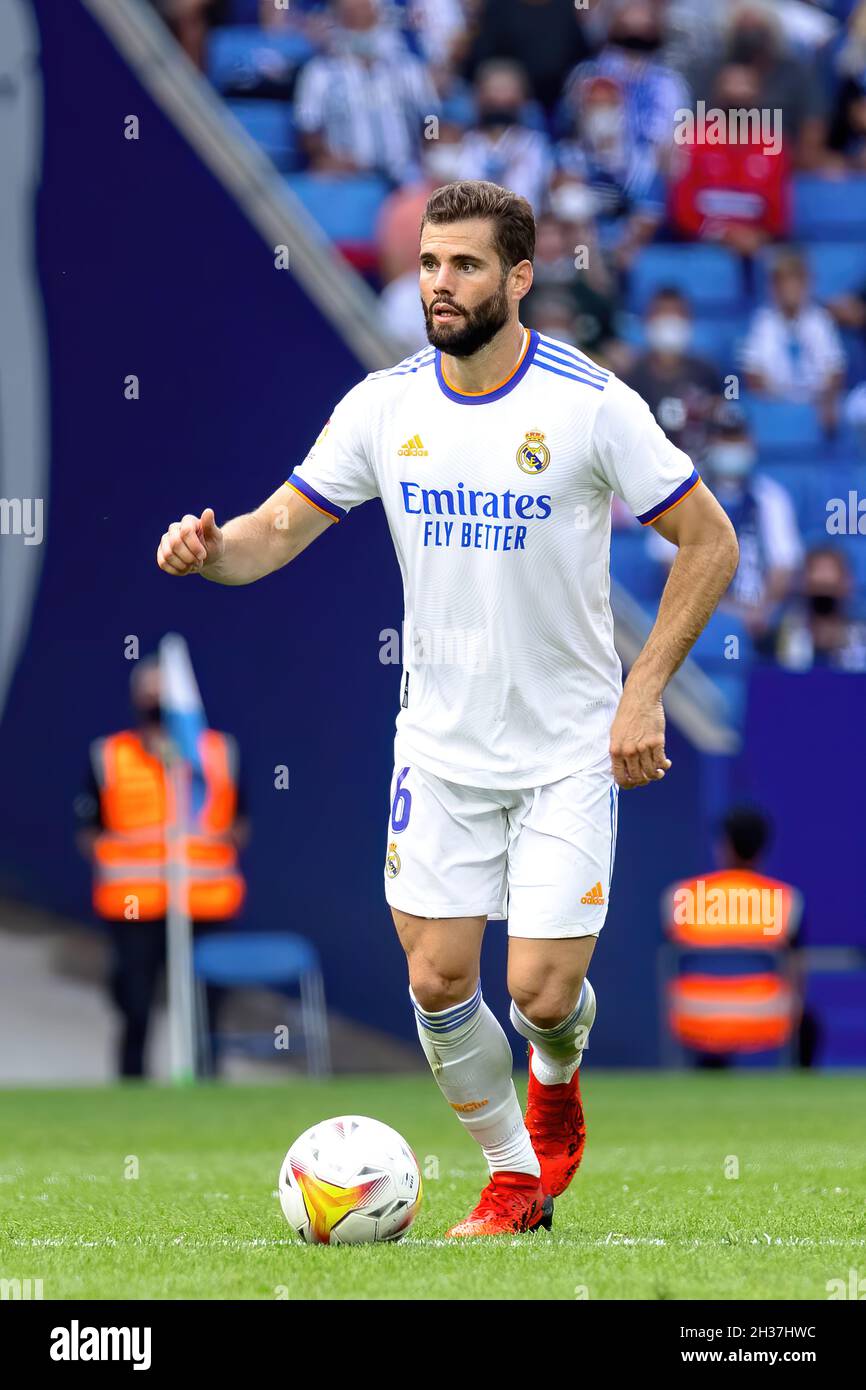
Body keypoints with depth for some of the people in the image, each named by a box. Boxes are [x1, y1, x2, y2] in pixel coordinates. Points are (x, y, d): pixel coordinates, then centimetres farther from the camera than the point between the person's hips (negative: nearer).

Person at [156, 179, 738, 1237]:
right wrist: (211, 549, -22)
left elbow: (709, 541, -6)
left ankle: (557, 1080, 31)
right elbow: (279, 530, 2)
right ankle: (516, 1177, 21)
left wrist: (644, 694, -11)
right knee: (439, 984, -2)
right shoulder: (384, 406, -3)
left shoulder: (590, 403, -13)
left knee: (543, 995, -7)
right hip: (440, 745, 3)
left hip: (570, 748, -3)